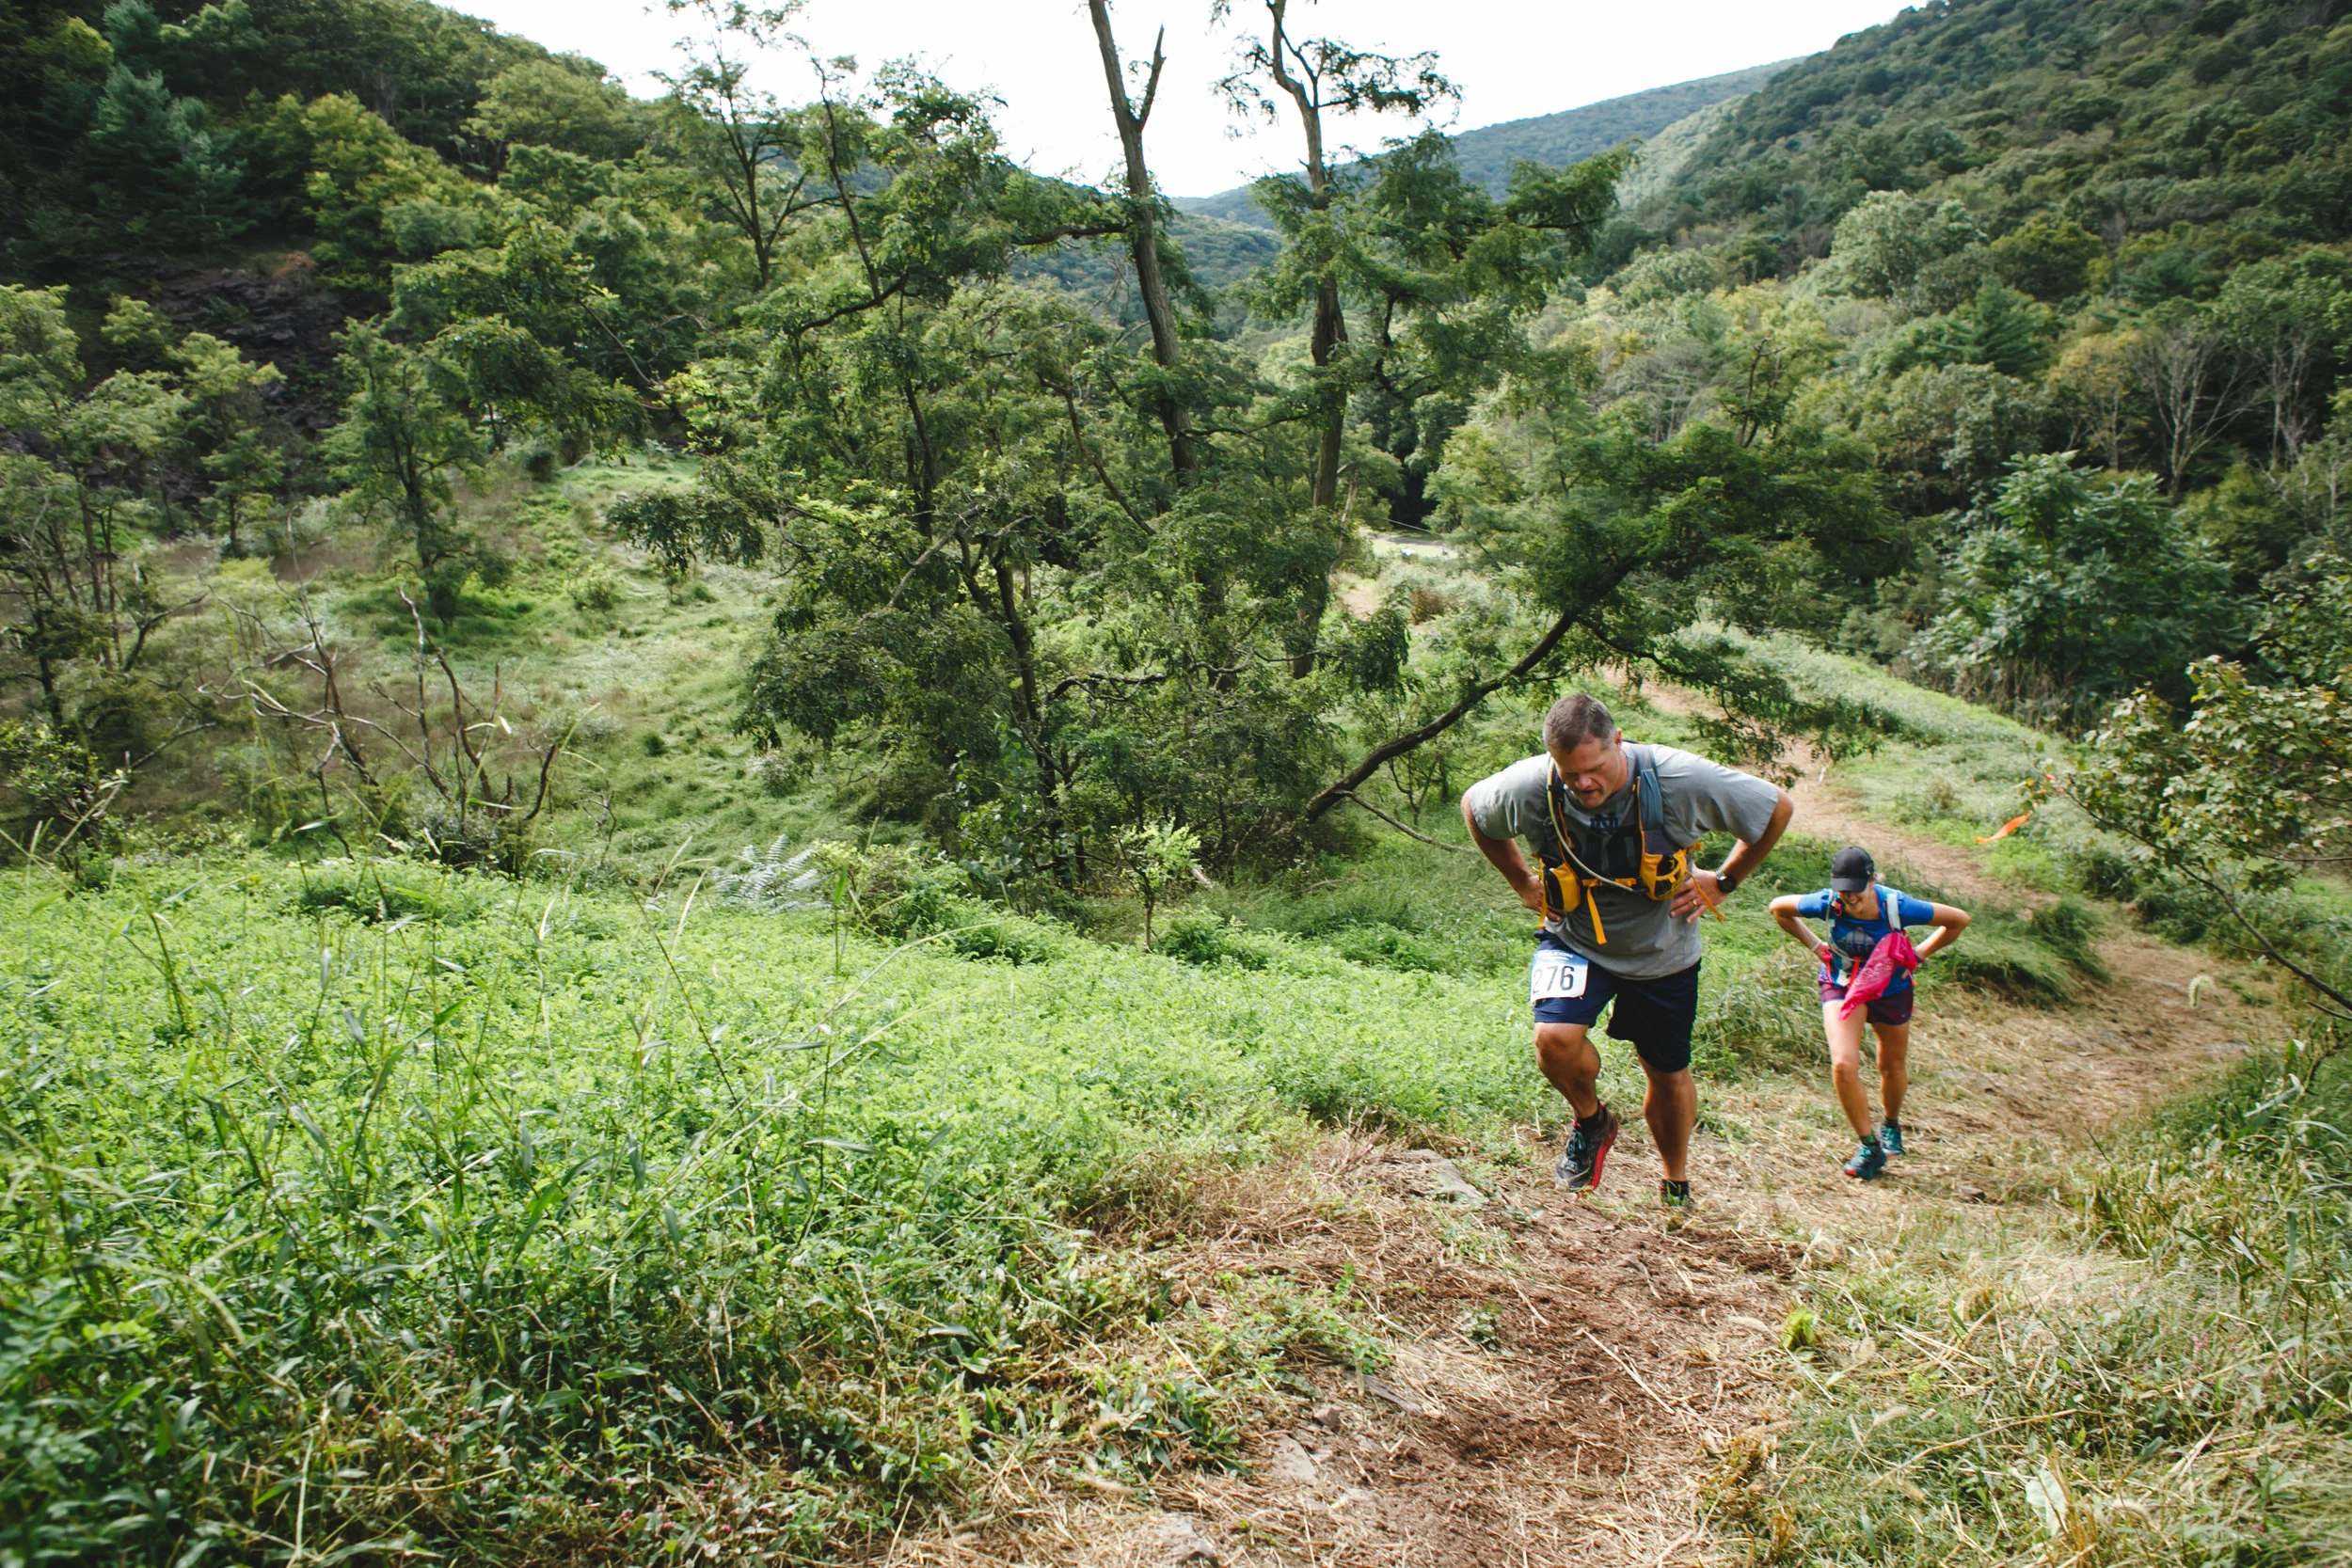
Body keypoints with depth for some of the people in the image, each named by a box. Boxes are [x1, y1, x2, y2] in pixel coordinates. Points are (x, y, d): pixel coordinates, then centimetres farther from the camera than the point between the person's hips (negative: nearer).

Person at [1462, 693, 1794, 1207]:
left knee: (1668, 1074, 13)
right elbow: (1473, 806, 0)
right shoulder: (1529, 788, -25)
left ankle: (1676, 1189, 41)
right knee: (1555, 1038, -26)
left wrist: (1723, 883, -6)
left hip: (1663, 952, 0)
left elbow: (1778, 807, -10)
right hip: (1575, 941, 0)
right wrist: (1524, 883, 0)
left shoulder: (1681, 780, -27)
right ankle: (1591, 1122, 8)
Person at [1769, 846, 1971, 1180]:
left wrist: (1919, 954, -11)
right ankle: (1870, 1147, -3)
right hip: (1842, 986, 0)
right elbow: (1779, 908, -6)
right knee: (1843, 1065, -19)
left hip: (1890, 990, 1)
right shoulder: (1828, 903, -26)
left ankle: (1891, 1124, 50)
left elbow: (1960, 919, -14)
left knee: (1893, 1068, 18)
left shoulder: (1896, 906, -28)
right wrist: (1816, 946, -6)